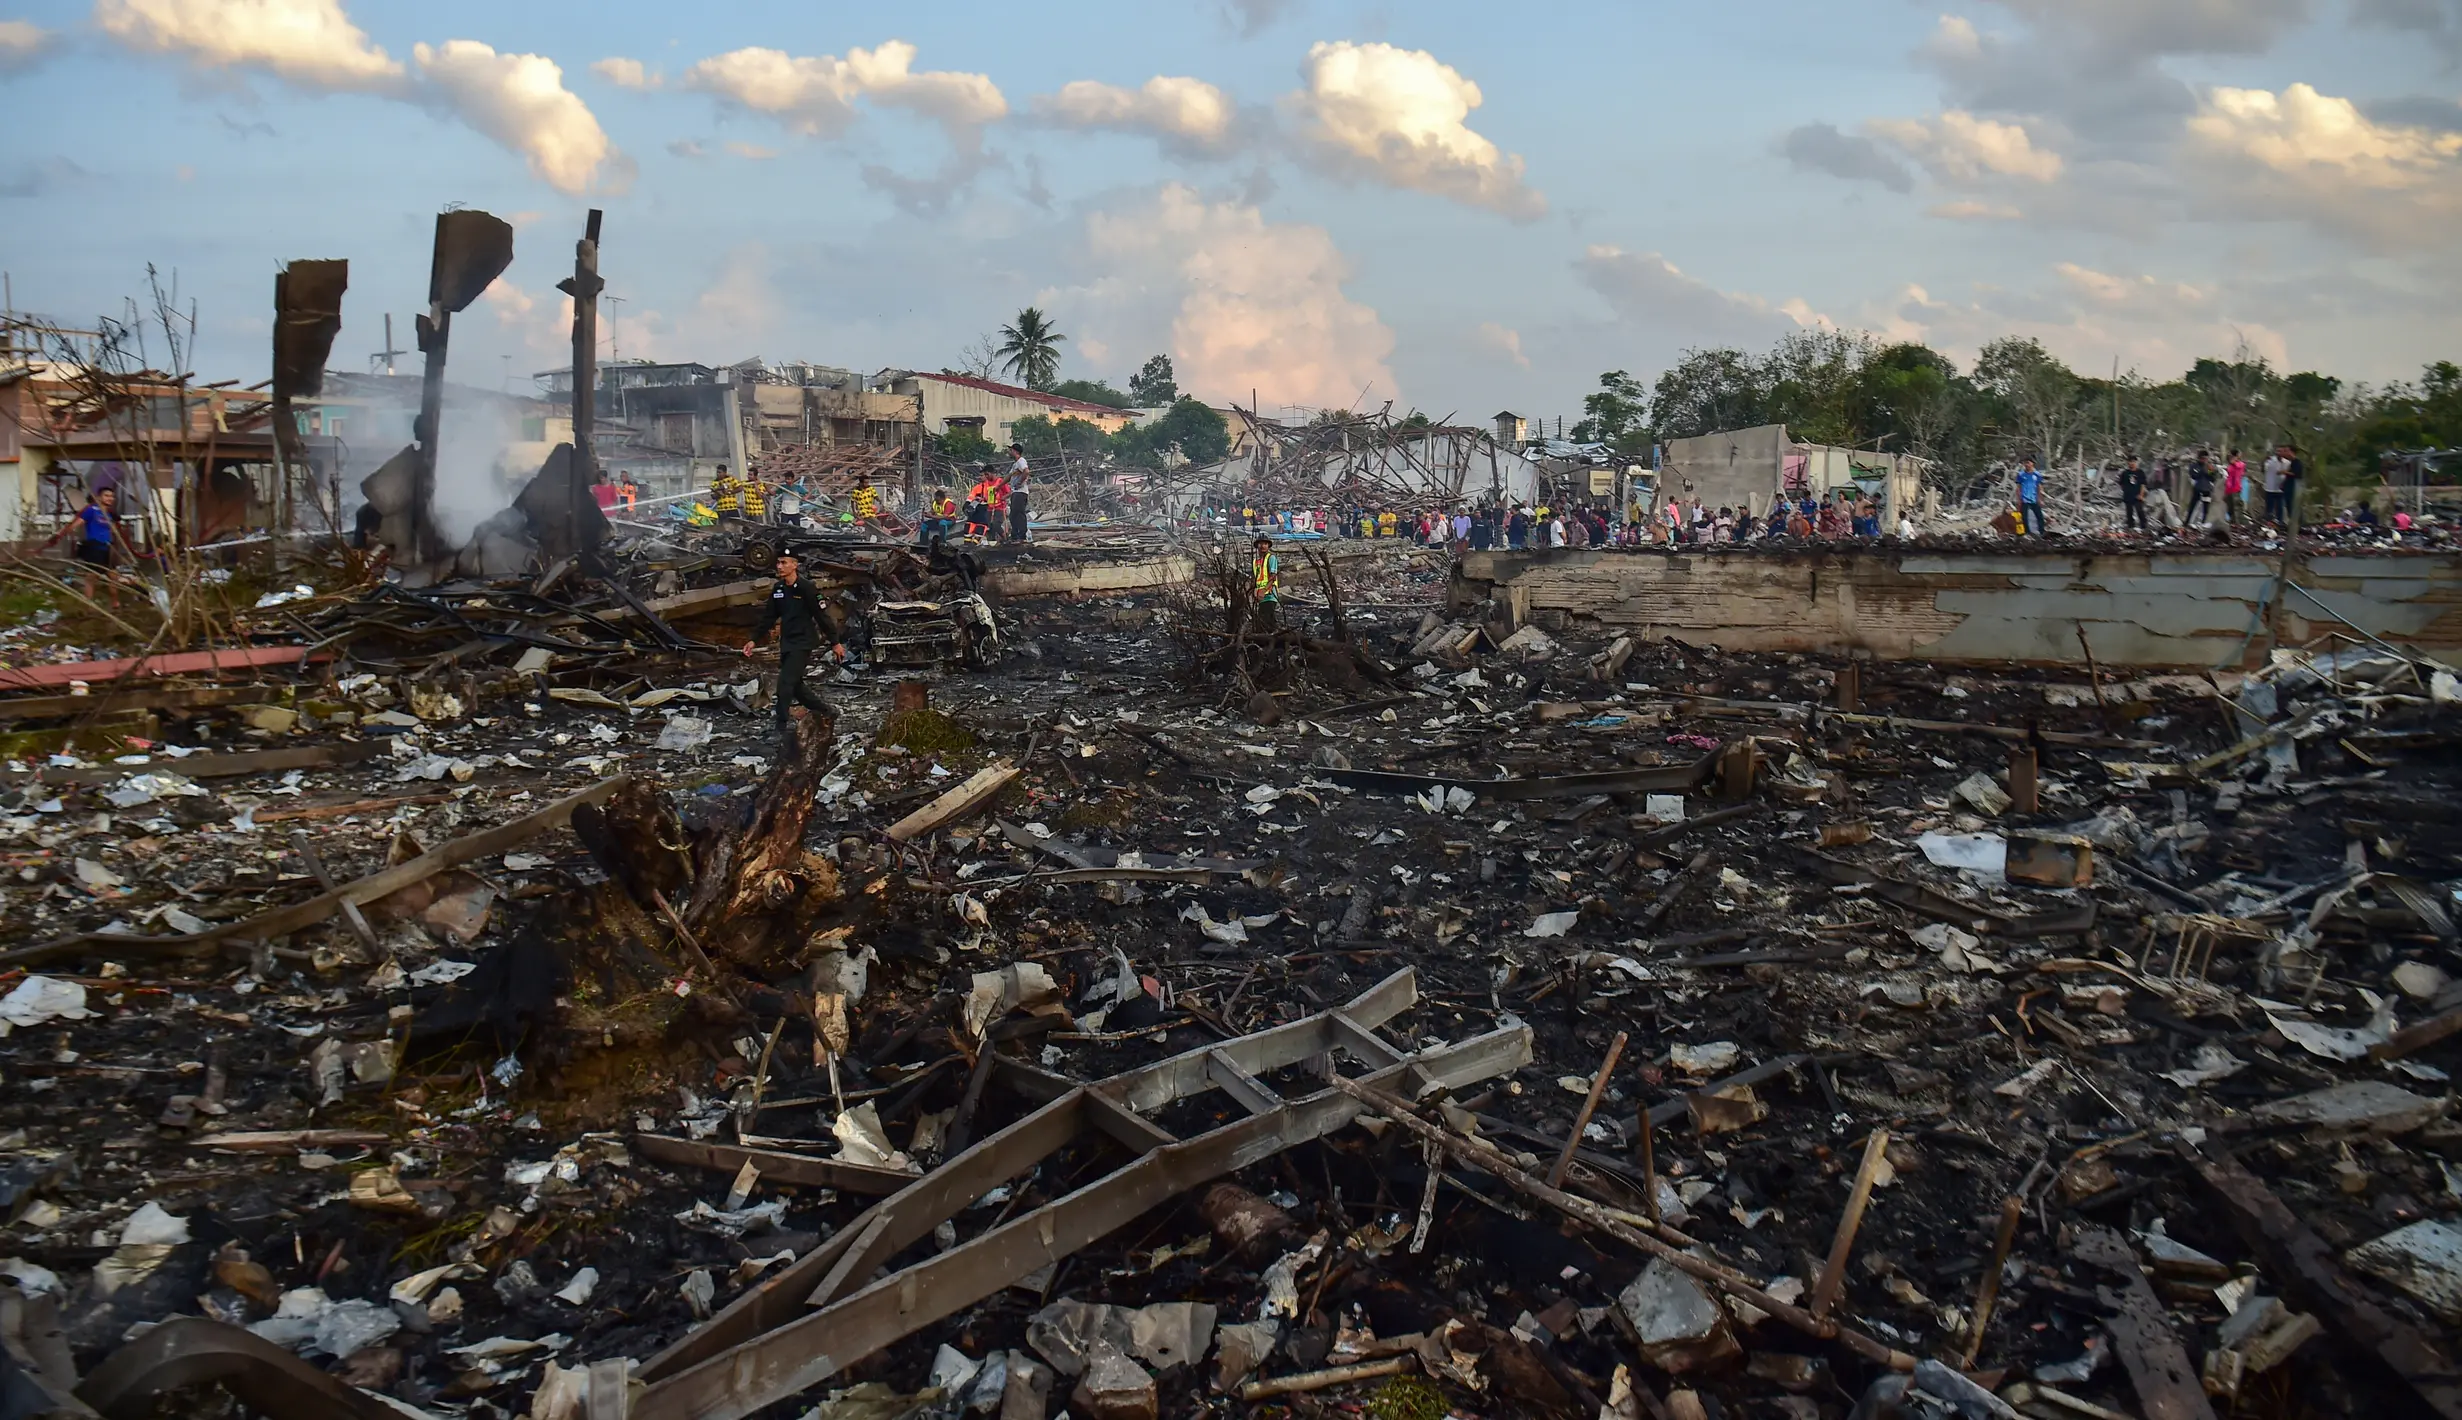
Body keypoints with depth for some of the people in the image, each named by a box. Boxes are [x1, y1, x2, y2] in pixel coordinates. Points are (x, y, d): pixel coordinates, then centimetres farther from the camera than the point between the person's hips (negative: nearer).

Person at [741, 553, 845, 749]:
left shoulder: (807, 589, -13)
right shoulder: (777, 590, 9)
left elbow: (823, 616, -11)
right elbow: (768, 618, 14)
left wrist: (835, 642, -9)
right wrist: (754, 640, 8)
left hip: (802, 644, -8)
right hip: (786, 644, 8)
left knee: (785, 684, -16)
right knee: (795, 686, 13)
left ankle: (784, 728, -12)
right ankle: (827, 710, 31)